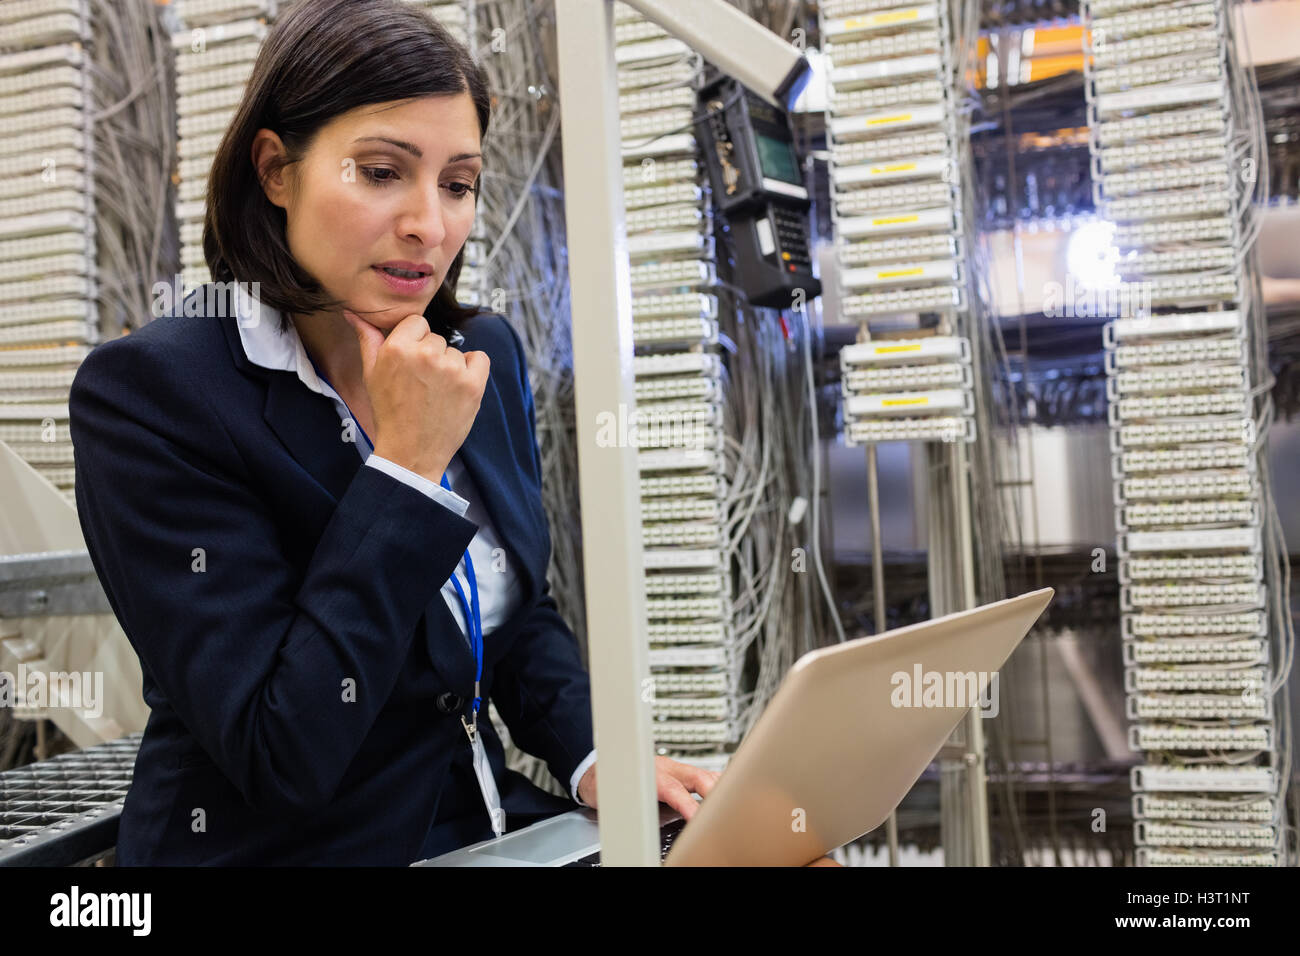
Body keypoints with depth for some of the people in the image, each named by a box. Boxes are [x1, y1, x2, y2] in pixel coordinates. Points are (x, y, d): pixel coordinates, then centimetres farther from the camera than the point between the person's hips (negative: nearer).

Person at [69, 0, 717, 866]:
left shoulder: (488, 353, 2)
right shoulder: (149, 390, -16)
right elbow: (278, 754, -21)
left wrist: (594, 756, -5)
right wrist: (410, 462, -22)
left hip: (482, 824, 6)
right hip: (282, 843, -5)